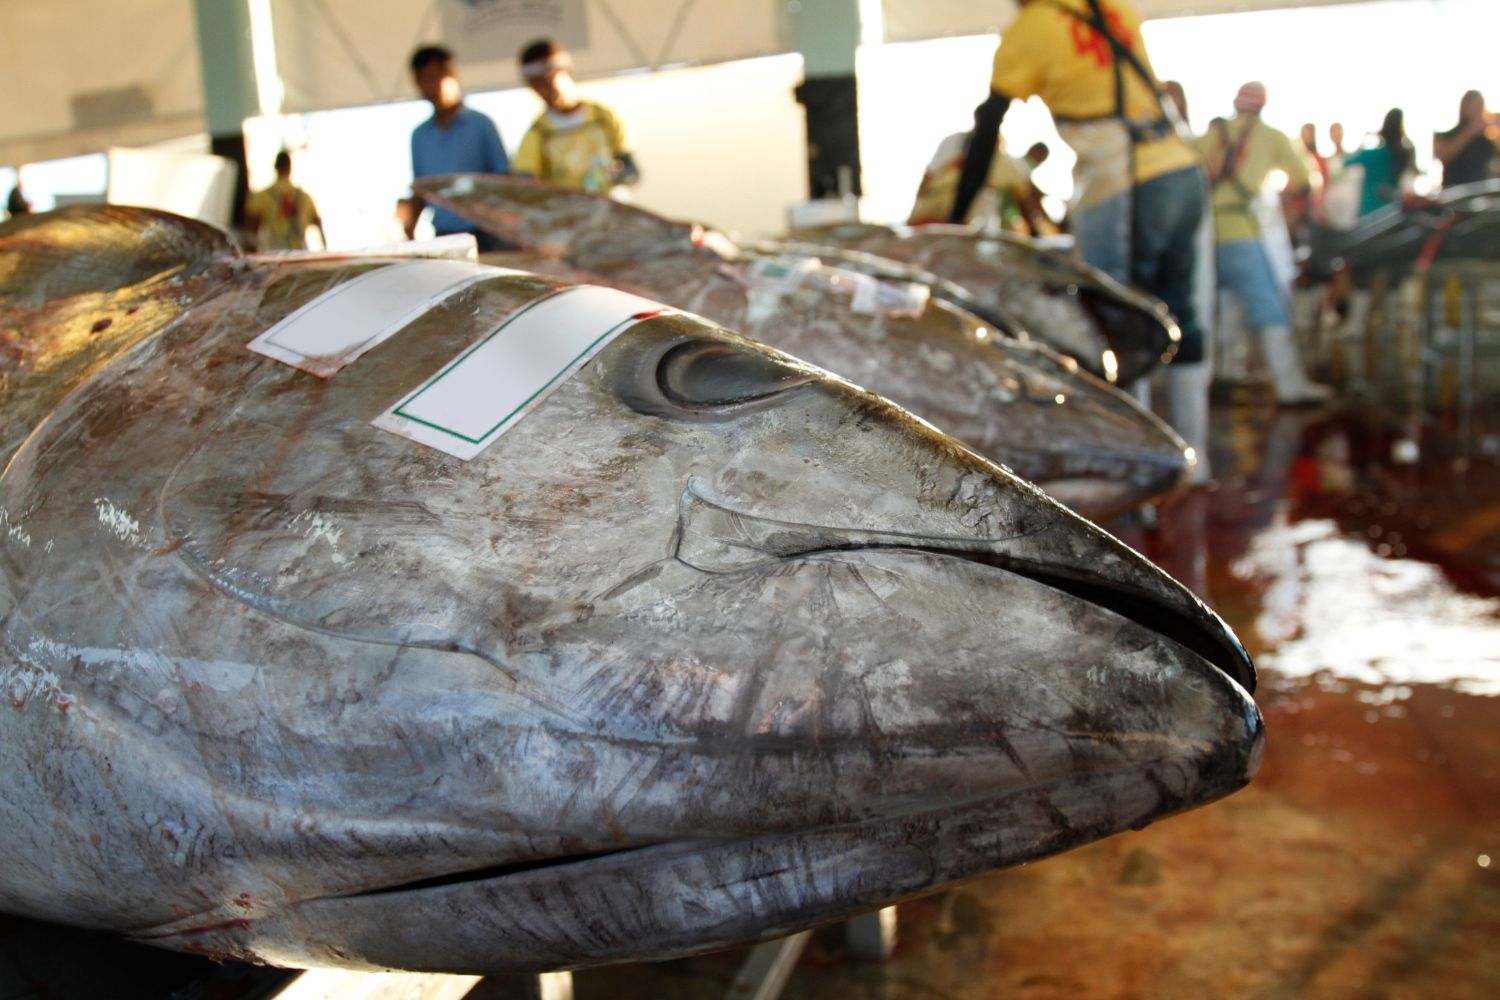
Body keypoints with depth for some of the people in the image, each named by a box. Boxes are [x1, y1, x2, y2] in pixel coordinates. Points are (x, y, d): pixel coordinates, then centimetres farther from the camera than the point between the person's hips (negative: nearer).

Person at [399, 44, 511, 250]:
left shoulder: (481, 125, -1)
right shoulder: (419, 136, 12)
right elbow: (420, 193, 18)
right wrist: (408, 232, 5)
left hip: (482, 237, -3)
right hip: (442, 239, 3)